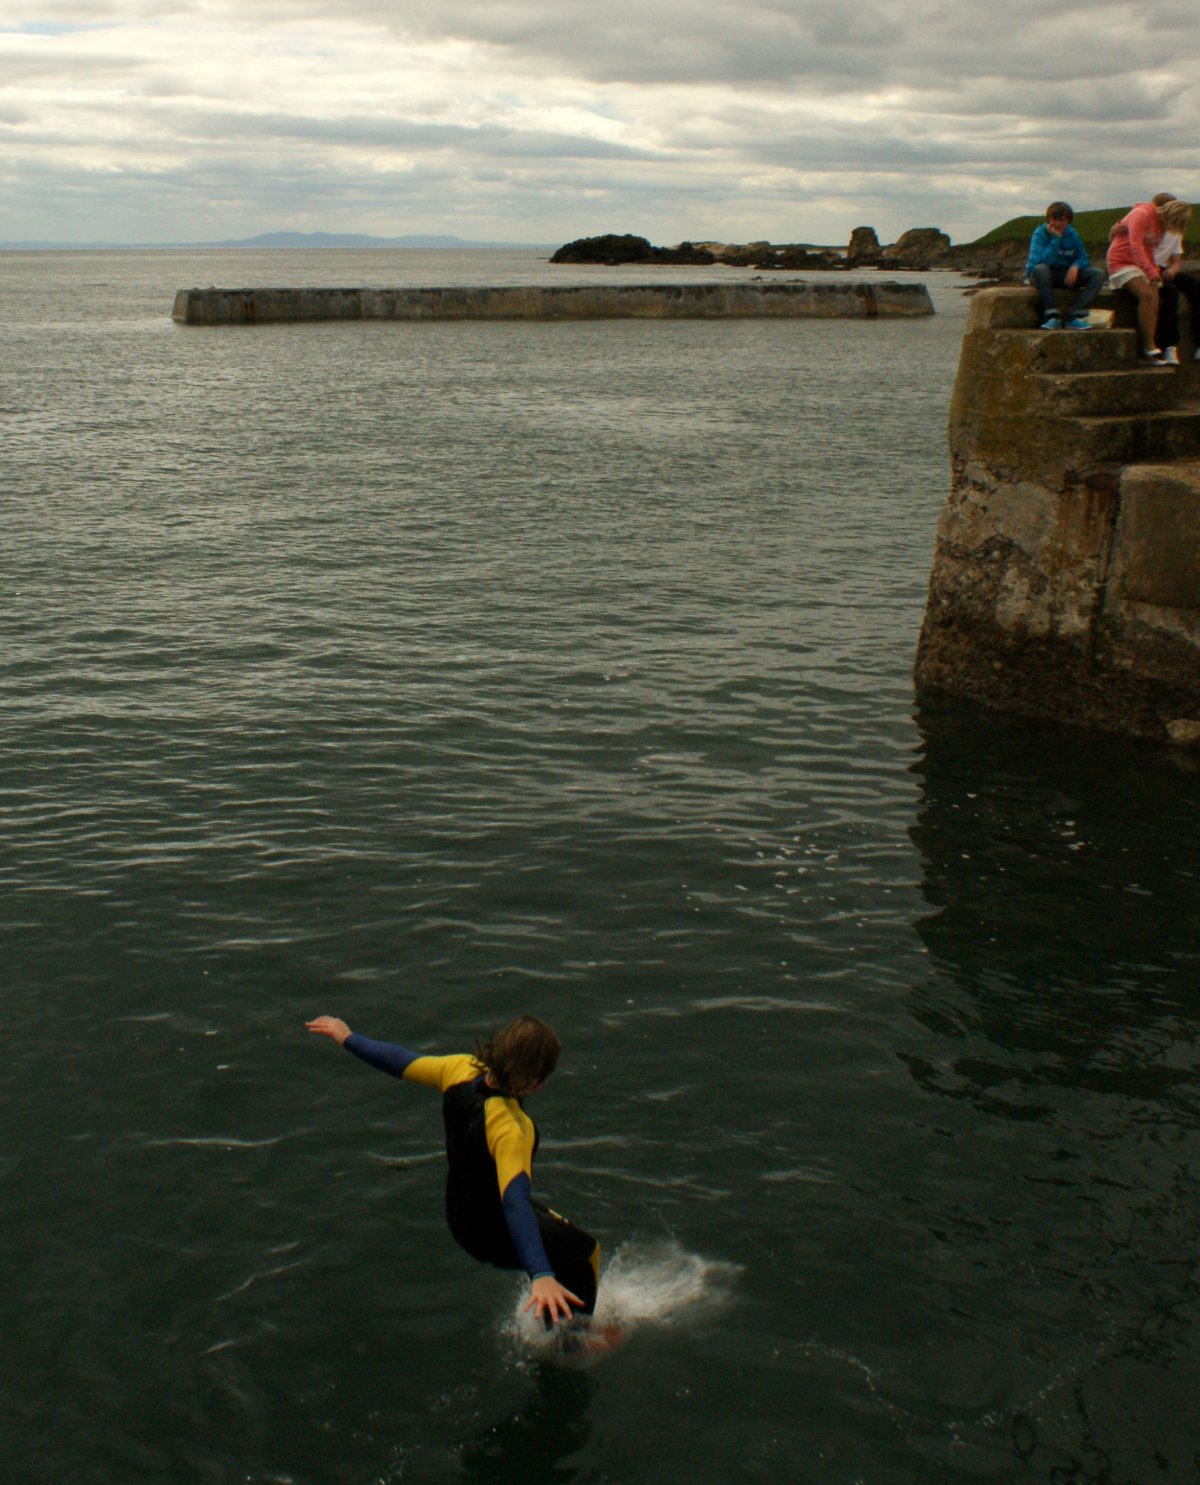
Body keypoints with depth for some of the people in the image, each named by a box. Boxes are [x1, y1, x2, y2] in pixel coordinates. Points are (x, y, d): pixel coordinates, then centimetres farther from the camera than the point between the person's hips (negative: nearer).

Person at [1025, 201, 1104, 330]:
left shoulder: (1072, 234, 2)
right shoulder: (1040, 233, -12)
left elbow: (1082, 258, 3)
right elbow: (1041, 261, -27)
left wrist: (1076, 266, -20)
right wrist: (1055, 239, -25)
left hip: (1066, 275, 5)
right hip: (1041, 276, -4)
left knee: (1097, 274, -15)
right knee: (1041, 269, -40)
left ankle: (1075, 317, -27)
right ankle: (1052, 316, -35)